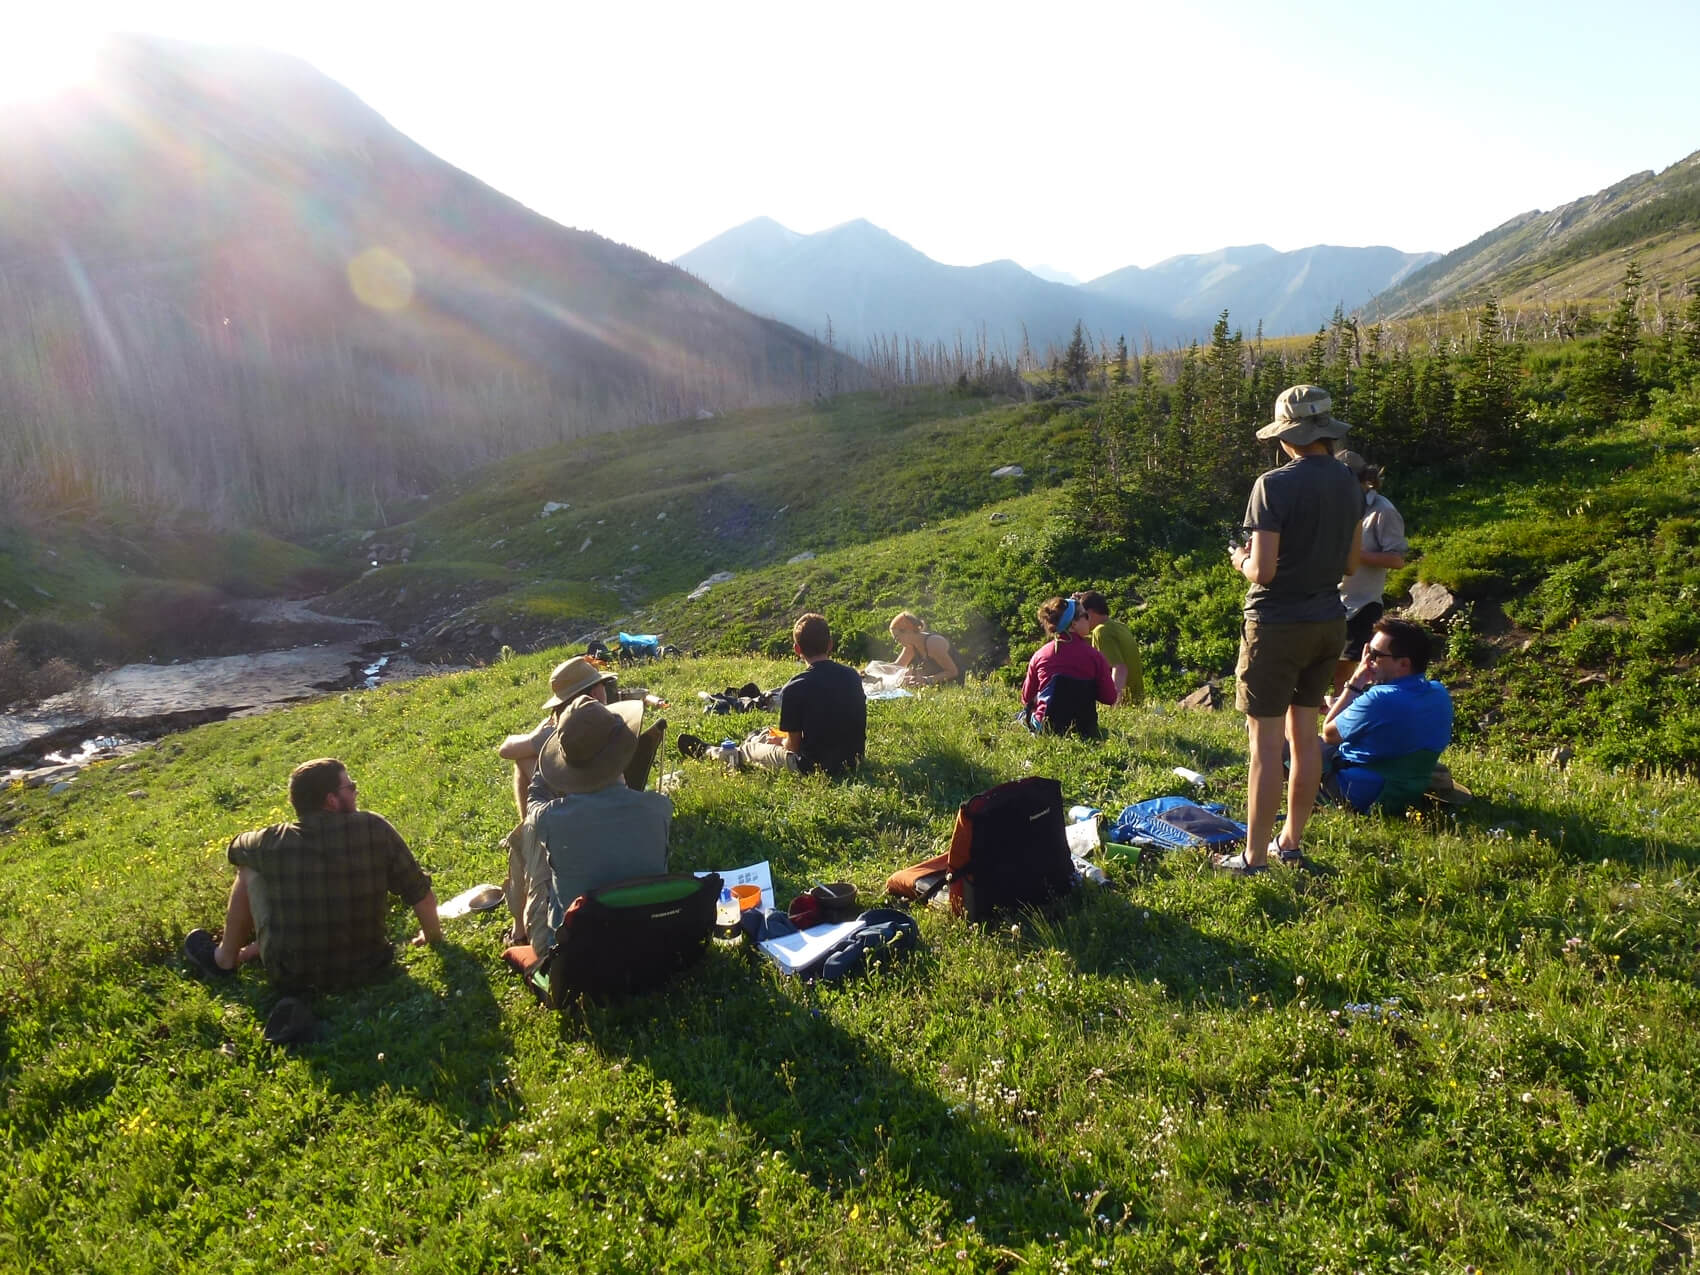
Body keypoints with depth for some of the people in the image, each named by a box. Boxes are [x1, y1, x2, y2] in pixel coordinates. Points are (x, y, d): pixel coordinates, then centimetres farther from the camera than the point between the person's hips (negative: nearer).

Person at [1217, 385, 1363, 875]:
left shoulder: (1275, 485, -18)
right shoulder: (1348, 484, 4)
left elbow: (1262, 570, -20)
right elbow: (1350, 564, 12)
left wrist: (1241, 560, 0)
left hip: (1278, 625, -7)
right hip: (1329, 622, 7)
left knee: (1266, 744, -1)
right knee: (1305, 733, 16)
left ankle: (1254, 857, 5)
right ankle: (1292, 841, 27)